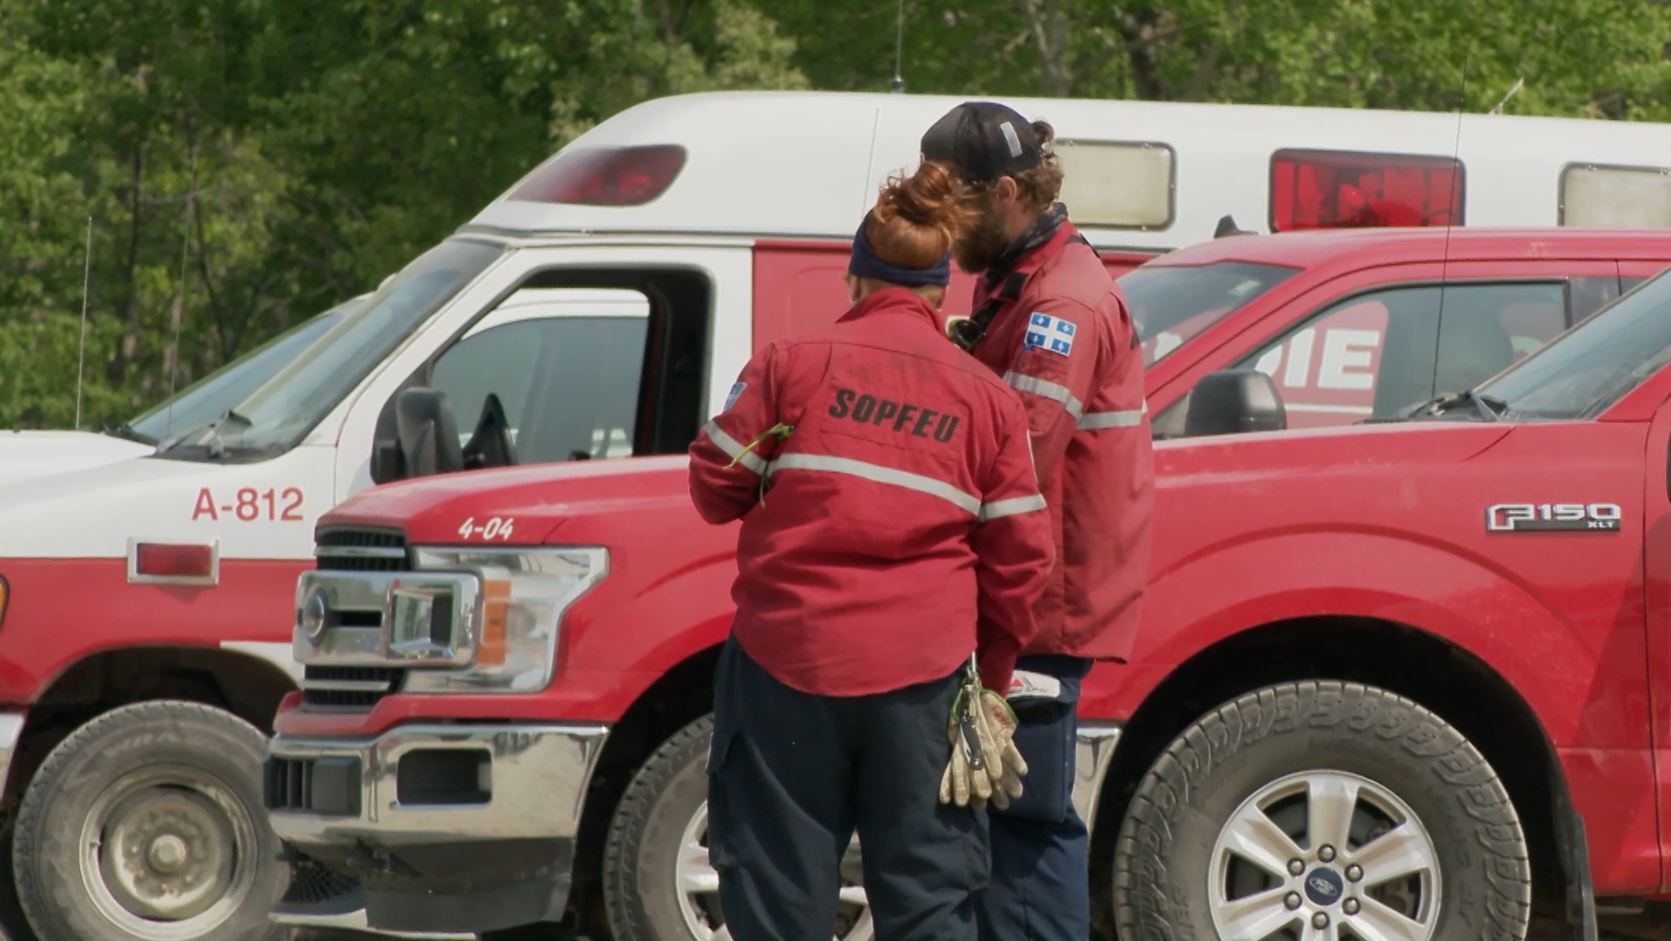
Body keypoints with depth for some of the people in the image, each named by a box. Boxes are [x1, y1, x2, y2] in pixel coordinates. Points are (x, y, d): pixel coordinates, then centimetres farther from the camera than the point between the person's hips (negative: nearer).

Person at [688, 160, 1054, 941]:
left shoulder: (793, 363, -1)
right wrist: (994, 671, 17)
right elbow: (1020, 556, 5)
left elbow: (717, 486, 2)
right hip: (923, 671, 1)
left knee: (779, 878, 5)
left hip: (788, 653, -1)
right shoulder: (988, 398, 6)